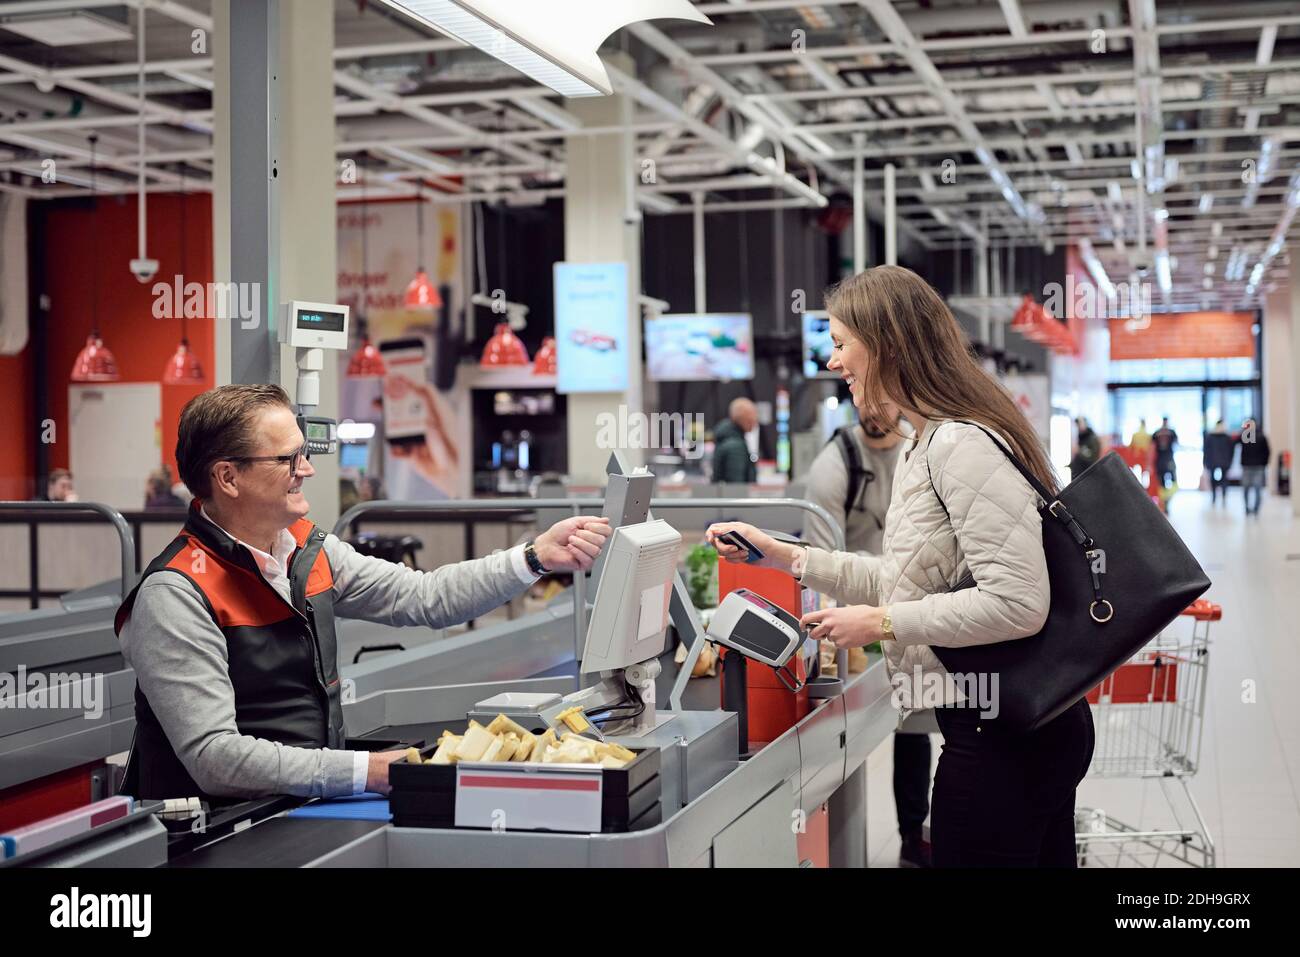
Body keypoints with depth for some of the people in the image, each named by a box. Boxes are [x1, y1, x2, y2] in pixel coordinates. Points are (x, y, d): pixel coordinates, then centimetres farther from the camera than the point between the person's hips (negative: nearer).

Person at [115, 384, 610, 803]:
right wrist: (366, 771, -28)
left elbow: (426, 597, 11)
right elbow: (214, 758, -24)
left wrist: (537, 555, 1)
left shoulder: (308, 550, 7)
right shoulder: (175, 595, -17)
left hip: (313, 805, 8)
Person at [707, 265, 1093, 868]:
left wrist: (881, 623, -18)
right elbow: (907, 581, 20)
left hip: (1000, 736, -10)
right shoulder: (923, 446, 14)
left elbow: (1017, 604, -25)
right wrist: (785, 558, 15)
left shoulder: (963, 446, -20)